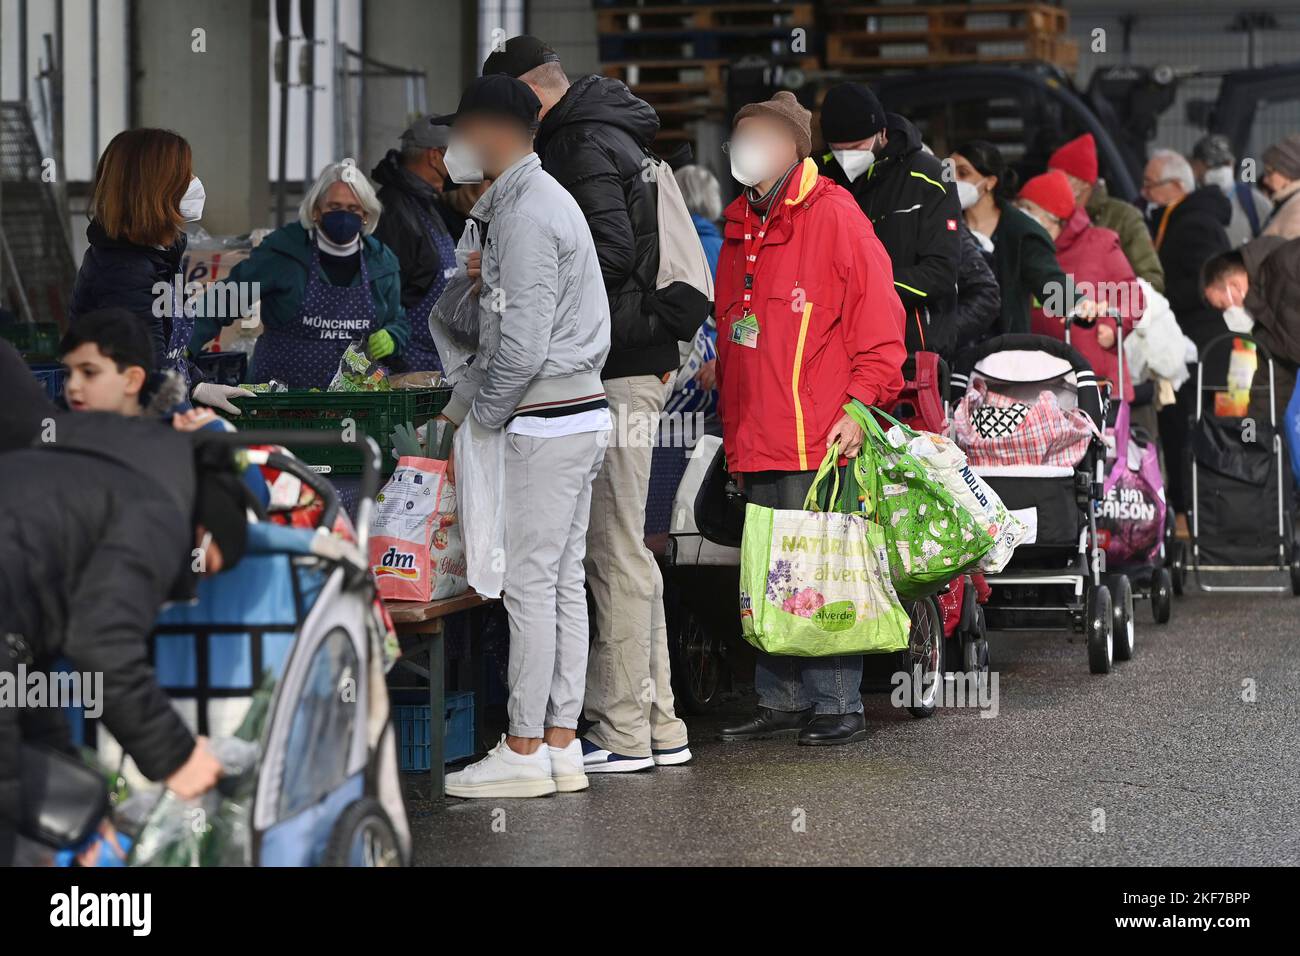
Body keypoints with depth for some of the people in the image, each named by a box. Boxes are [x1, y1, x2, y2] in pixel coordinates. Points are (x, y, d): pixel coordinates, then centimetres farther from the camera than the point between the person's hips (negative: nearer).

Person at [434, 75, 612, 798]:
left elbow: (524, 347, -21)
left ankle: (524, 752, -1)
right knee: (565, 581, 10)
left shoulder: (527, 216, -16)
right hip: (582, 414, 10)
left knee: (532, 584, -5)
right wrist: (457, 407, 21)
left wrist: (480, 415, -8)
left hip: (547, 421, -10)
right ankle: (561, 744, 14)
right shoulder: (540, 199, 17)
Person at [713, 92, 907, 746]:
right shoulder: (740, 228, 17)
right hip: (756, 443, 8)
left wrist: (858, 406, -16)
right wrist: (734, 426, 19)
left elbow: (878, 325, -9)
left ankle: (836, 706, 2)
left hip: (819, 437, -8)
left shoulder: (835, 216, -6)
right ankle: (781, 702, 19)